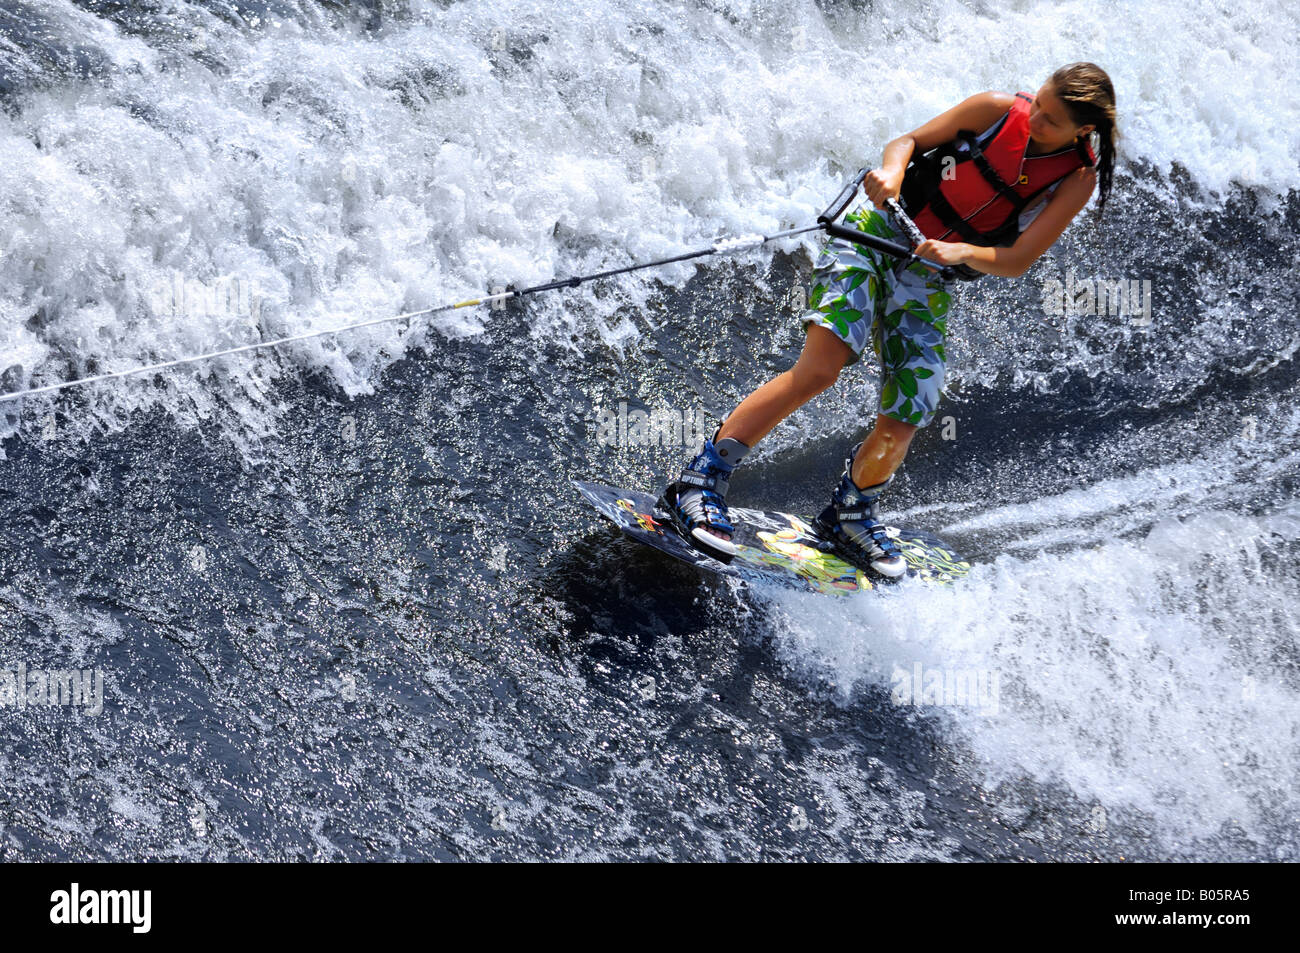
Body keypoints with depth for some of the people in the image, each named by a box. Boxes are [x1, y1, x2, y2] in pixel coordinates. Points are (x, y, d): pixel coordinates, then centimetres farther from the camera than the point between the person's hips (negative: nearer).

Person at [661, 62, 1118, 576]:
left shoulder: (1079, 178, -7)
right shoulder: (1000, 110, -8)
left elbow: (1016, 261, -10)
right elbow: (910, 141, 0)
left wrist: (962, 252, -30)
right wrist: (893, 172, -22)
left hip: (929, 279, 2)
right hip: (880, 229, -2)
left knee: (900, 426, -9)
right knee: (821, 367, -23)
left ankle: (851, 515, 22)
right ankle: (700, 482, -23)